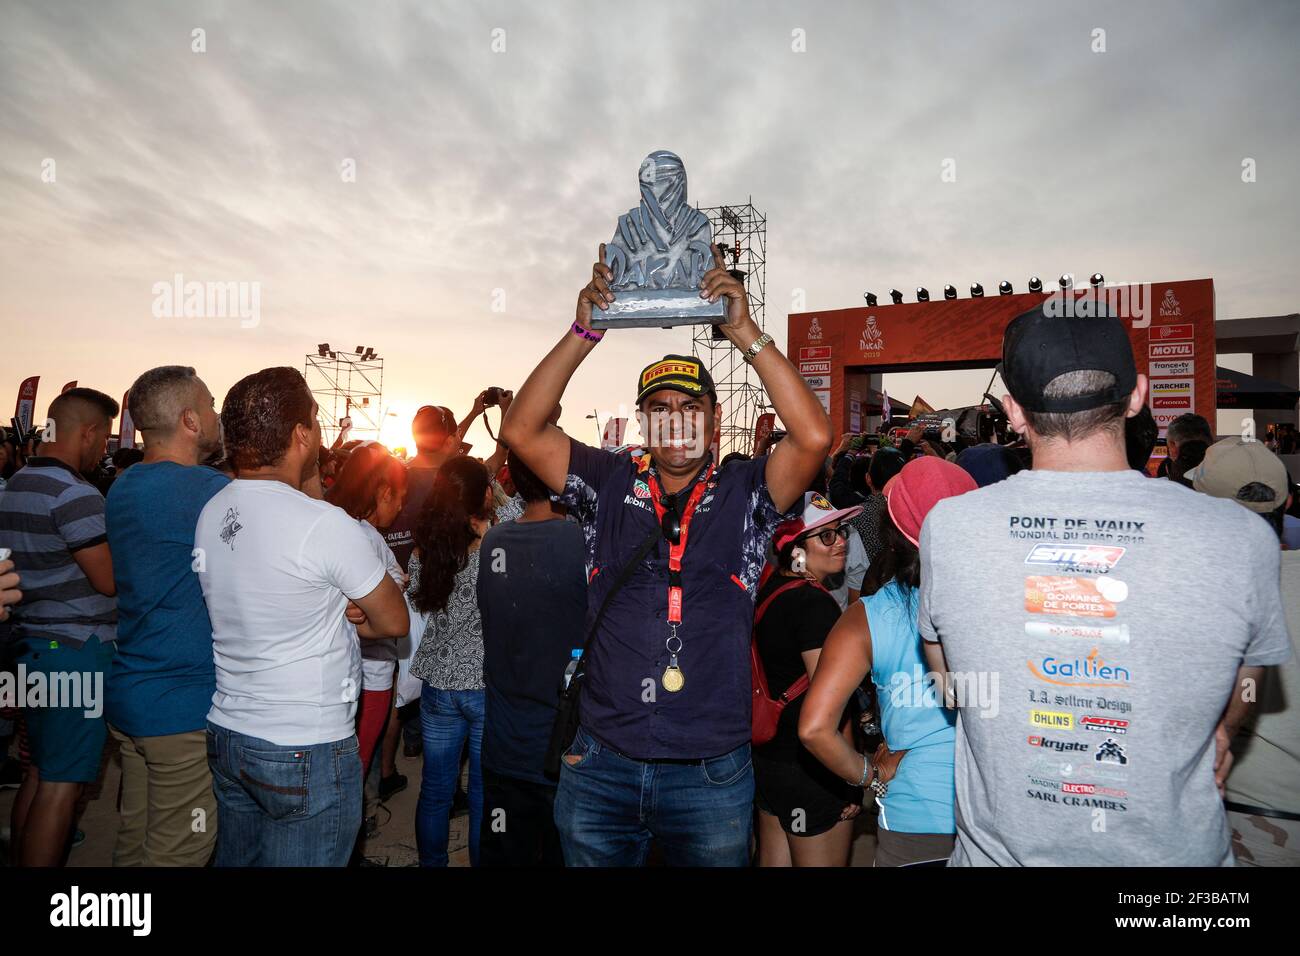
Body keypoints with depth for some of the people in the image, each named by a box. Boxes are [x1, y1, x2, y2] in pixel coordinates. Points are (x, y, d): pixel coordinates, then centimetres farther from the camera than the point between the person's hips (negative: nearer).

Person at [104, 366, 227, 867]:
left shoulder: (122, 487, 8)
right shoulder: (203, 488, -21)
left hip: (128, 696, 9)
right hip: (183, 707, -9)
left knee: (134, 841, 21)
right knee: (179, 851, 6)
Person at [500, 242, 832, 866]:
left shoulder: (744, 493, -1)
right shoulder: (610, 486, 3)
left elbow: (814, 437, -17)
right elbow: (520, 431, -5)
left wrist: (745, 332, -17)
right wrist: (585, 331, -11)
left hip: (711, 773, -1)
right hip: (600, 764, 2)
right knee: (590, 859, 18)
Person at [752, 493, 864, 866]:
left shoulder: (768, 588, 5)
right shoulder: (814, 602, -21)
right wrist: (852, 778, -13)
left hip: (767, 752, 9)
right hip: (808, 767, -9)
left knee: (773, 860, 21)